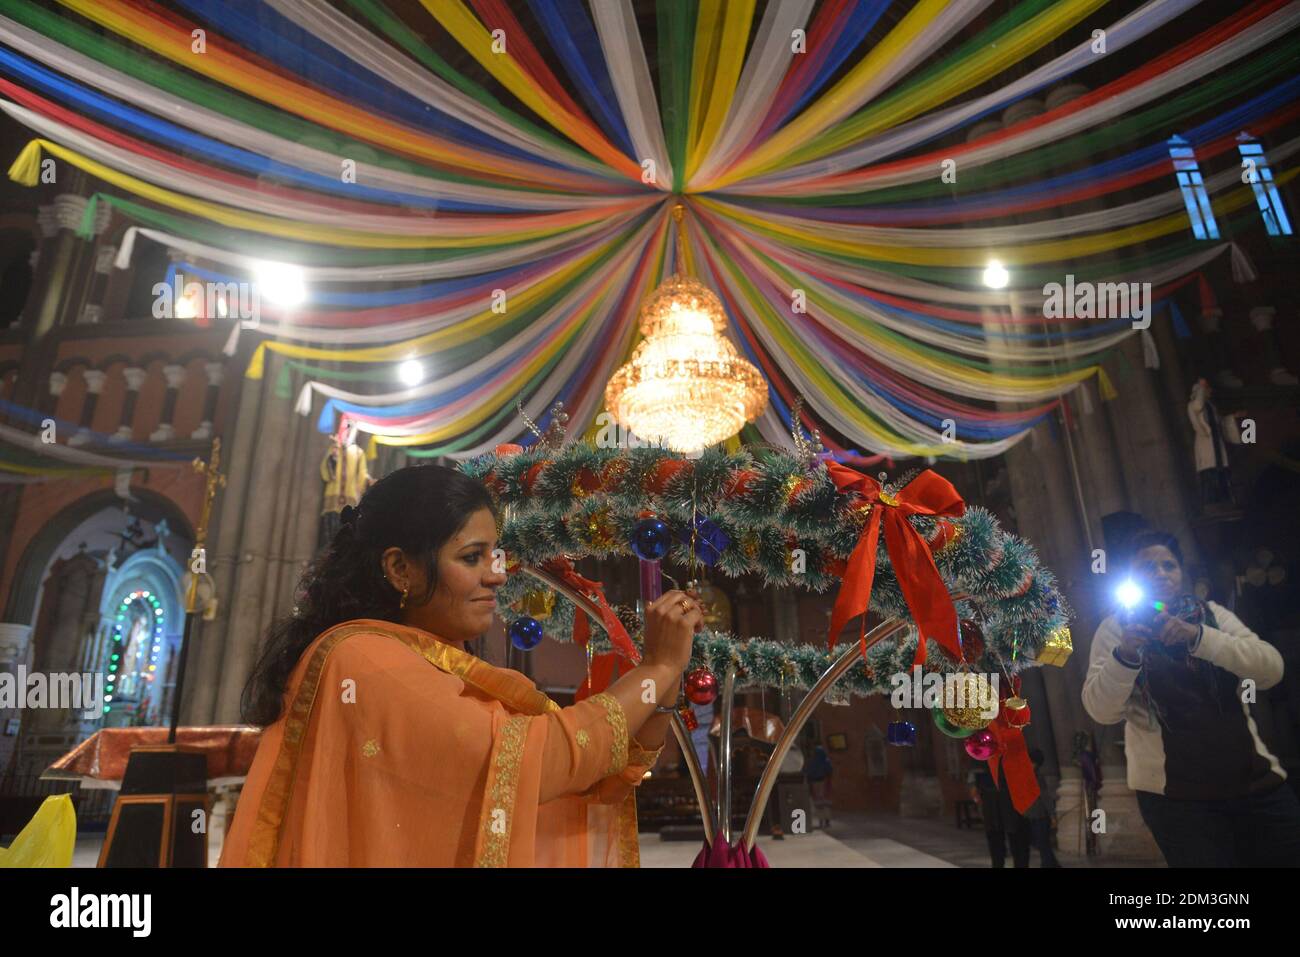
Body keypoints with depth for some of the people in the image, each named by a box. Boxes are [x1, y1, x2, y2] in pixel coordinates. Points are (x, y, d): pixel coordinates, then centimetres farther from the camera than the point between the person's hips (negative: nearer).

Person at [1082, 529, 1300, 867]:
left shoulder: (1212, 614, 8)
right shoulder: (1115, 629, -2)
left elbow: (1271, 669, -8)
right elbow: (1101, 710, -12)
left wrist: (1198, 636, -23)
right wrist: (1126, 653, -28)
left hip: (1256, 781, 3)